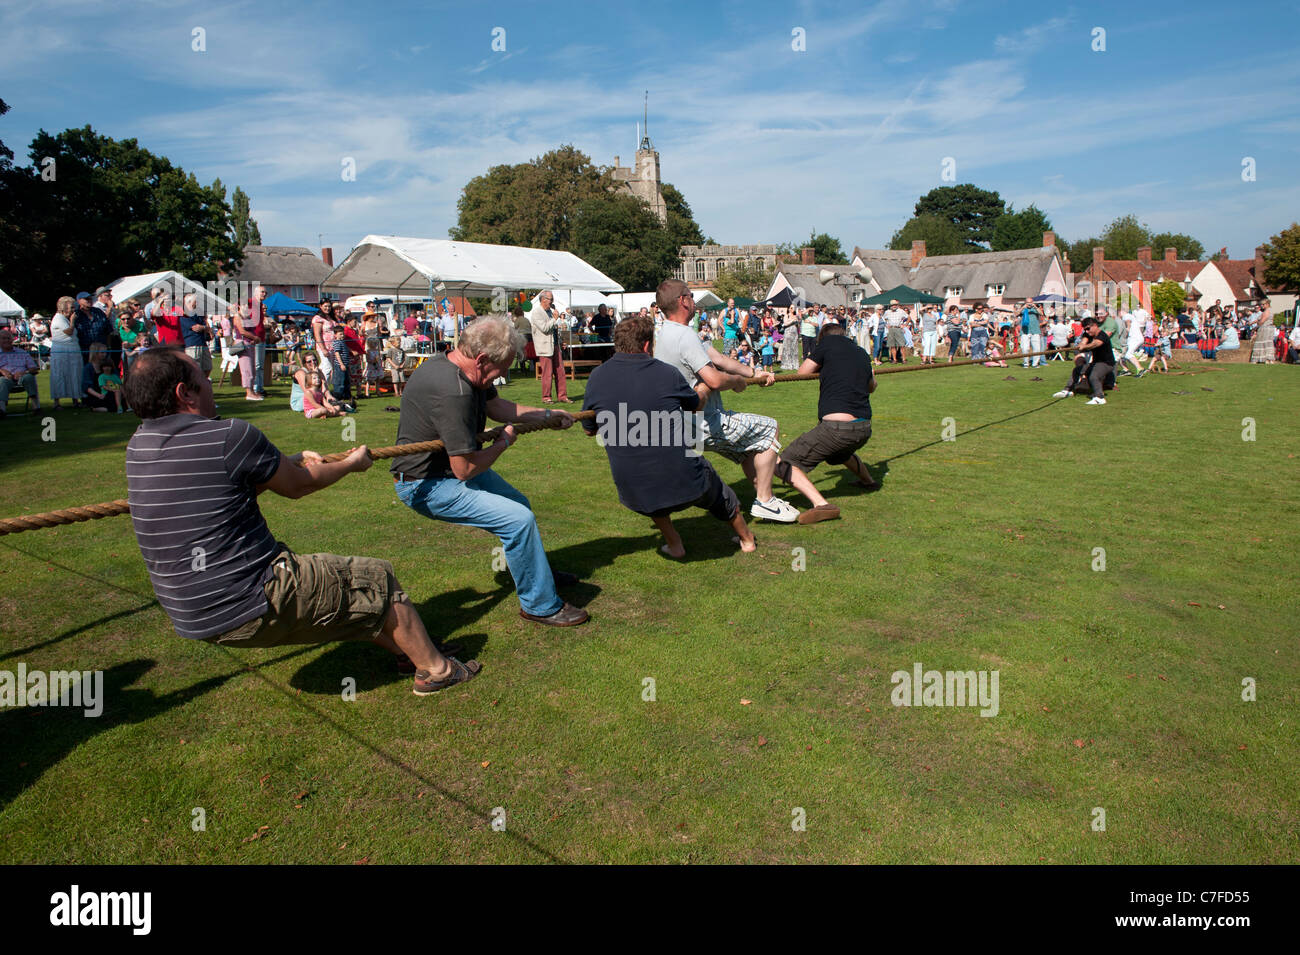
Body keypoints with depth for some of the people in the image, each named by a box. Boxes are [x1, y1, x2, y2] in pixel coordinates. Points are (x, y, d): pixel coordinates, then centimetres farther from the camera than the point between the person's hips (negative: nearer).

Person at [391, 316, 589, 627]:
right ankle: (541, 605, -2)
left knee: (519, 503, 22)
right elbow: (465, 469, -30)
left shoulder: (453, 364, -1)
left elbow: (495, 405, 16)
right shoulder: (453, 392, -34)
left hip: (450, 464, 11)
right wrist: (504, 442, -13)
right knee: (519, 520, -19)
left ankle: (538, 570, 45)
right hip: (428, 485, -11)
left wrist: (546, 415, 18)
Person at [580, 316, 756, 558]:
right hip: (687, 484, -1)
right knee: (718, 493, 31)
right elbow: (696, 403, 17)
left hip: (634, 495, 1)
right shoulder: (667, 373, -5)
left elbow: (589, 430, 14)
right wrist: (705, 388, 41)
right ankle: (746, 539, 54)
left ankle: (674, 544, 39)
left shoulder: (597, 378, -1)